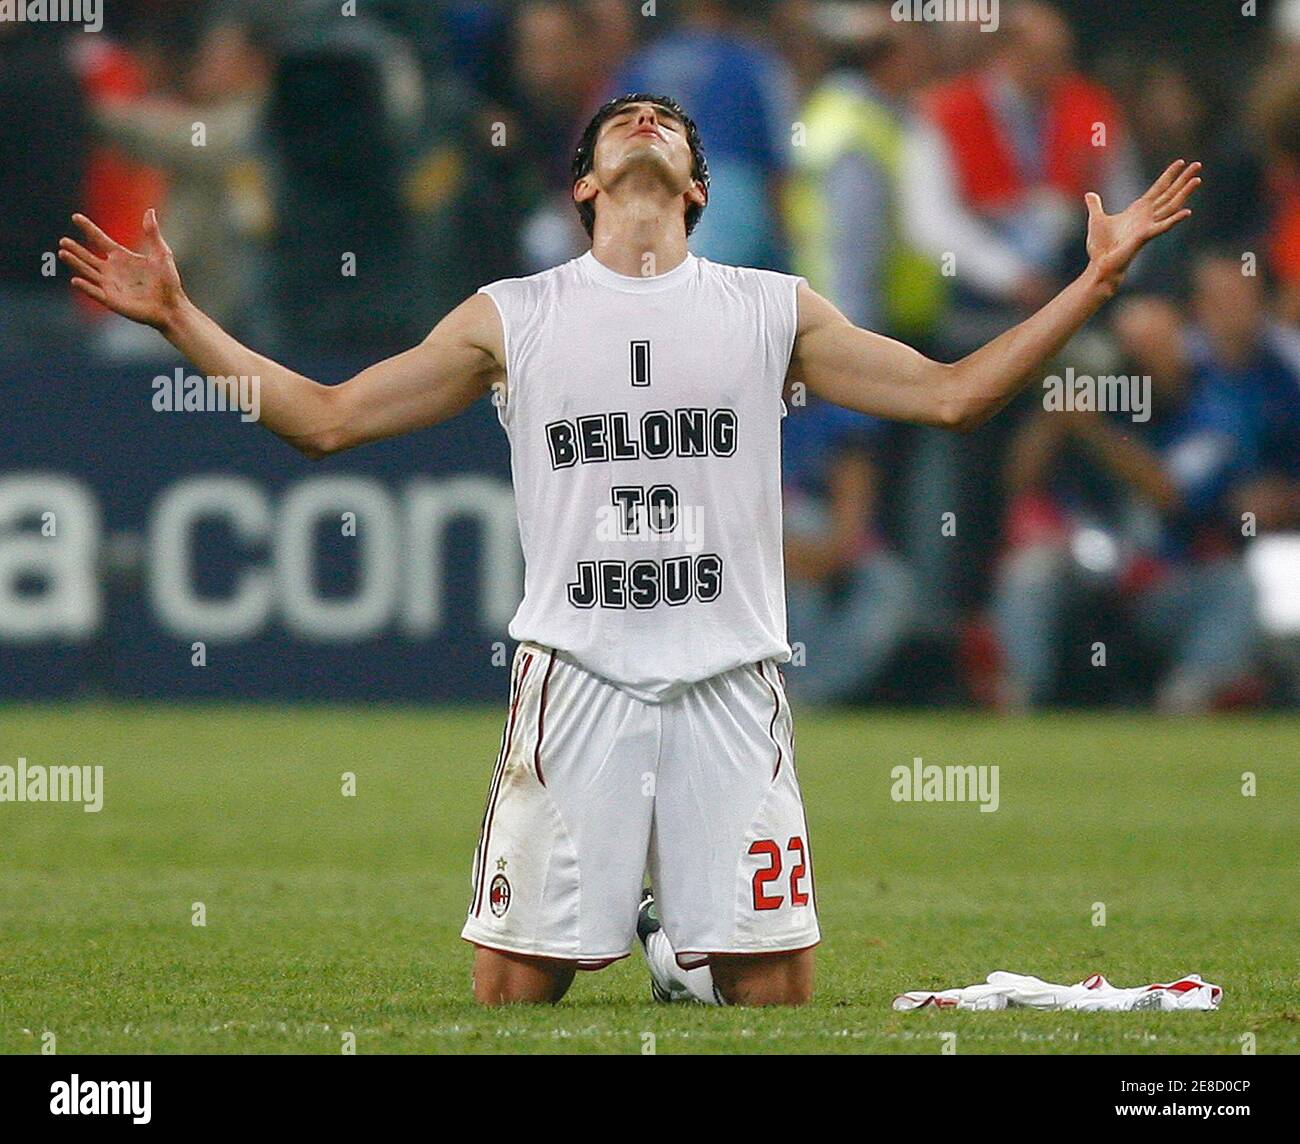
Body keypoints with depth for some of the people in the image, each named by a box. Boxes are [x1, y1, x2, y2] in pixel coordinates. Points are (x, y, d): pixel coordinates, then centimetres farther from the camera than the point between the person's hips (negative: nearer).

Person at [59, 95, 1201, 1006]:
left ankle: (680, 940, 28)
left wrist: (1096, 280, 8)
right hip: (576, 677, -1)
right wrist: (179, 319, 6)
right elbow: (327, 419, 13)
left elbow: (948, 392, 13)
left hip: (729, 686, 1)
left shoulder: (771, 310, 12)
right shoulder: (510, 319, 10)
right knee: (515, 984, -7)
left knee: (777, 985, -4)